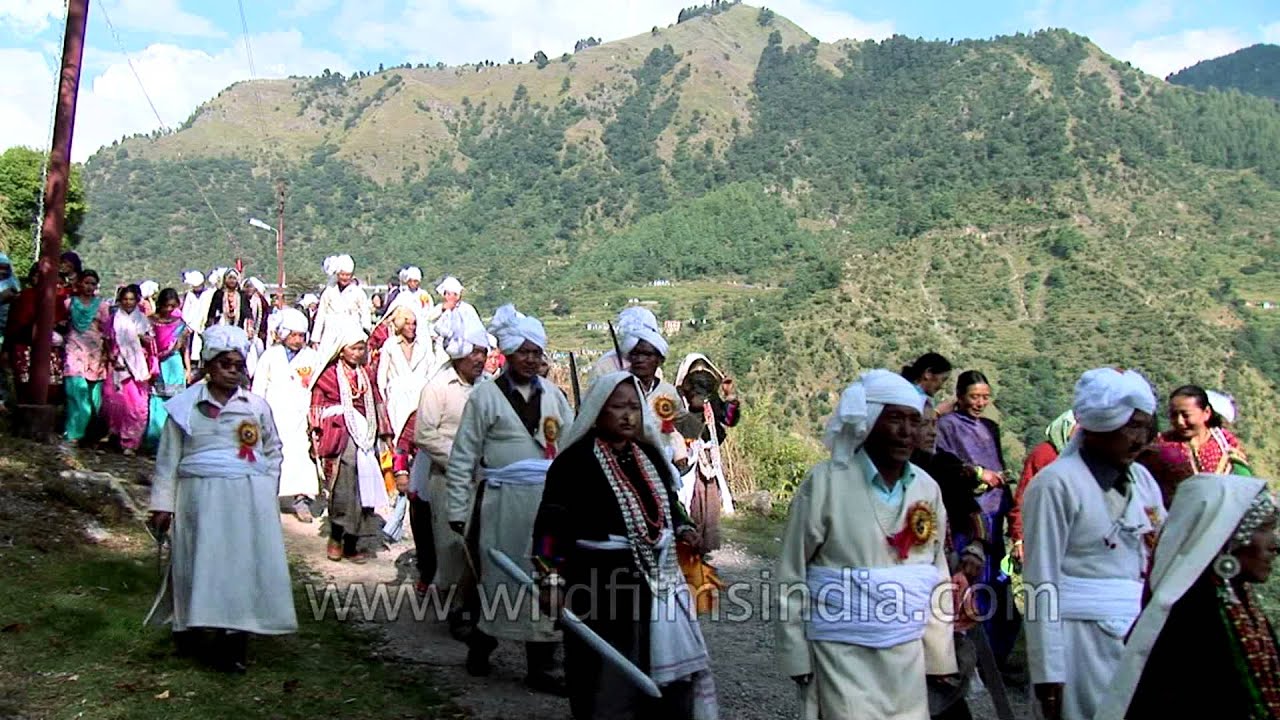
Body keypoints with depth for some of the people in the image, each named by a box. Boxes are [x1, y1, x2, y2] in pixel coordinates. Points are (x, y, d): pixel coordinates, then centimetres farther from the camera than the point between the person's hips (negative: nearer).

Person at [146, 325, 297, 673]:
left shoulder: (256, 405, 7)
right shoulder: (186, 406, 3)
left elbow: (273, 450, 19)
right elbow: (168, 459, 4)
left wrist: (265, 485, 8)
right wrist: (163, 505, 1)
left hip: (249, 500, 1)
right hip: (200, 497, -1)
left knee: (243, 565, -2)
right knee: (198, 563, 1)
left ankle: (234, 641, 3)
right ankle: (188, 624, 21)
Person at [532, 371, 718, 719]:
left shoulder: (650, 455, 9)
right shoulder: (574, 461, -11)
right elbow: (551, 524, -17)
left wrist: (683, 528, 3)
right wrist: (552, 579, -28)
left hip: (658, 578, 7)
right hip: (601, 583, -6)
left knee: (671, 669, 14)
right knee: (608, 680, 3)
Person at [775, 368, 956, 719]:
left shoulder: (927, 488, 4)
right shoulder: (826, 481, -11)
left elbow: (937, 576, 11)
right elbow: (791, 577, -6)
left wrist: (940, 655, 10)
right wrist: (796, 655, -6)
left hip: (907, 657, 5)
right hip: (842, 655, -4)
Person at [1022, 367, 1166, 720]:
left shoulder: (1142, 479, 9)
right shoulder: (1056, 485, -12)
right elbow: (1041, 582, -14)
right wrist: (1048, 673, -14)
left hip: (1141, 639, 6)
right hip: (1082, 644, -6)